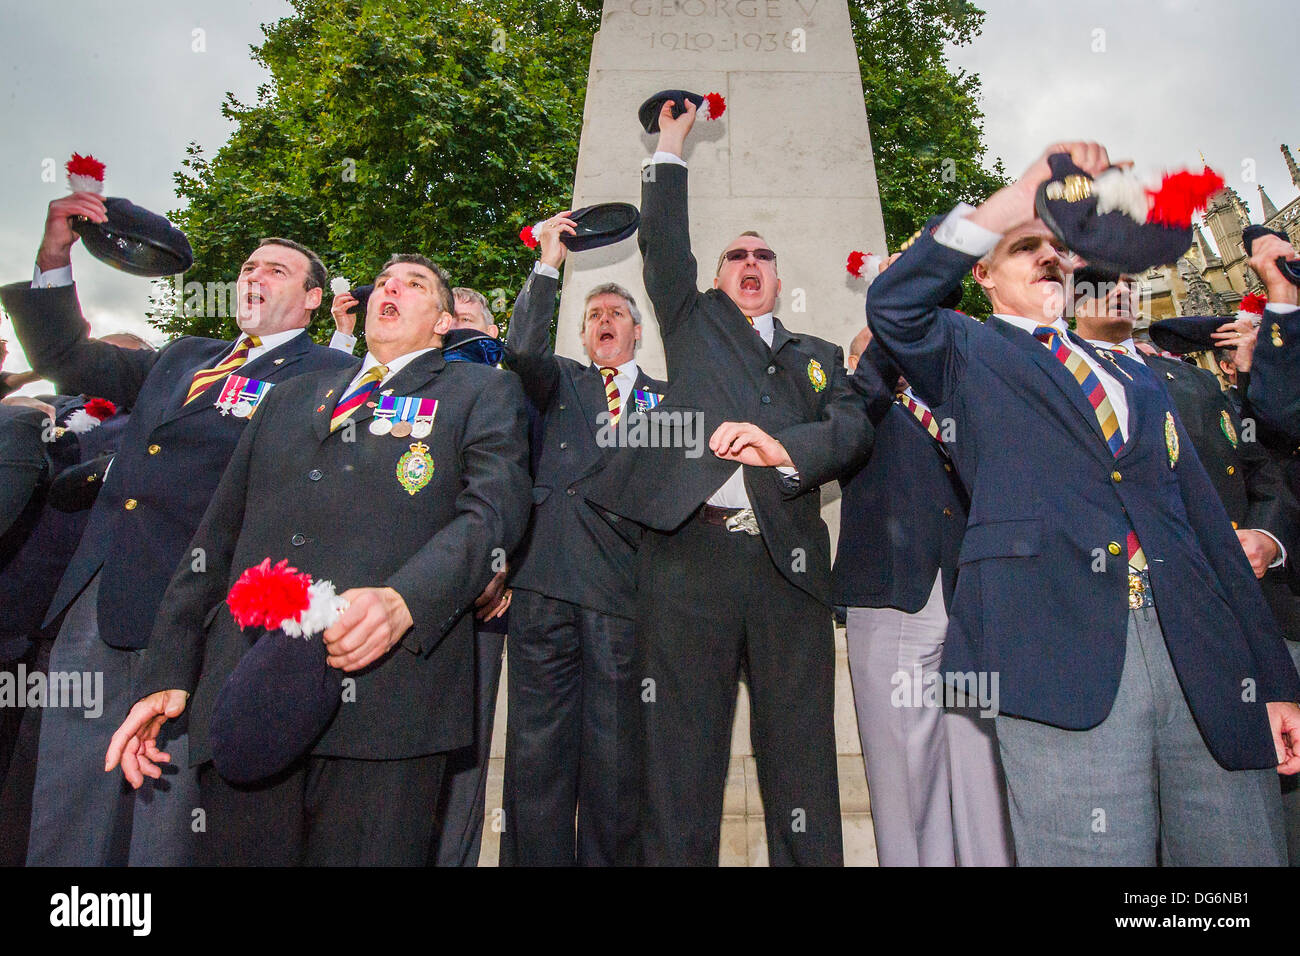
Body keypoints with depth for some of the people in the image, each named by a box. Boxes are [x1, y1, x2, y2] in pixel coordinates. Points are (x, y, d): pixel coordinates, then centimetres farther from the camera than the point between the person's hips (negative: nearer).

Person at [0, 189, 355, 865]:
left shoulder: (329, 374, -1)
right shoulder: (184, 357, 22)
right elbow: (68, 361, 23)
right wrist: (55, 256, 14)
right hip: (97, 605, 7)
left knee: (167, 830, 3)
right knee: (63, 829, 15)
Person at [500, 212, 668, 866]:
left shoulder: (667, 397, 19)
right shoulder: (562, 381, 20)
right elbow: (524, 349, -1)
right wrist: (549, 263, -1)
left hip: (621, 586, 0)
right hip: (546, 579, 1)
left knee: (614, 756, 3)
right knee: (537, 747, 3)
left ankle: (609, 858, 19)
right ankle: (536, 859, 17)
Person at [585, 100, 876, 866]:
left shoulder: (818, 356, 23)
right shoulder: (695, 325, 23)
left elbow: (854, 430, 7)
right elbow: (663, 244, 17)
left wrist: (785, 447, -11)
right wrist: (673, 148, 23)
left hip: (789, 568, 1)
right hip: (689, 552, -1)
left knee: (803, 783, 4)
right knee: (679, 773, 2)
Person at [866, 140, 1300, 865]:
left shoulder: (1135, 376, 24)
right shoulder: (968, 356, 11)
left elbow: (1207, 523, 19)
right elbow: (893, 306, -12)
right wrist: (1021, 194, -14)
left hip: (1204, 655, 6)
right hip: (1062, 651, -5)